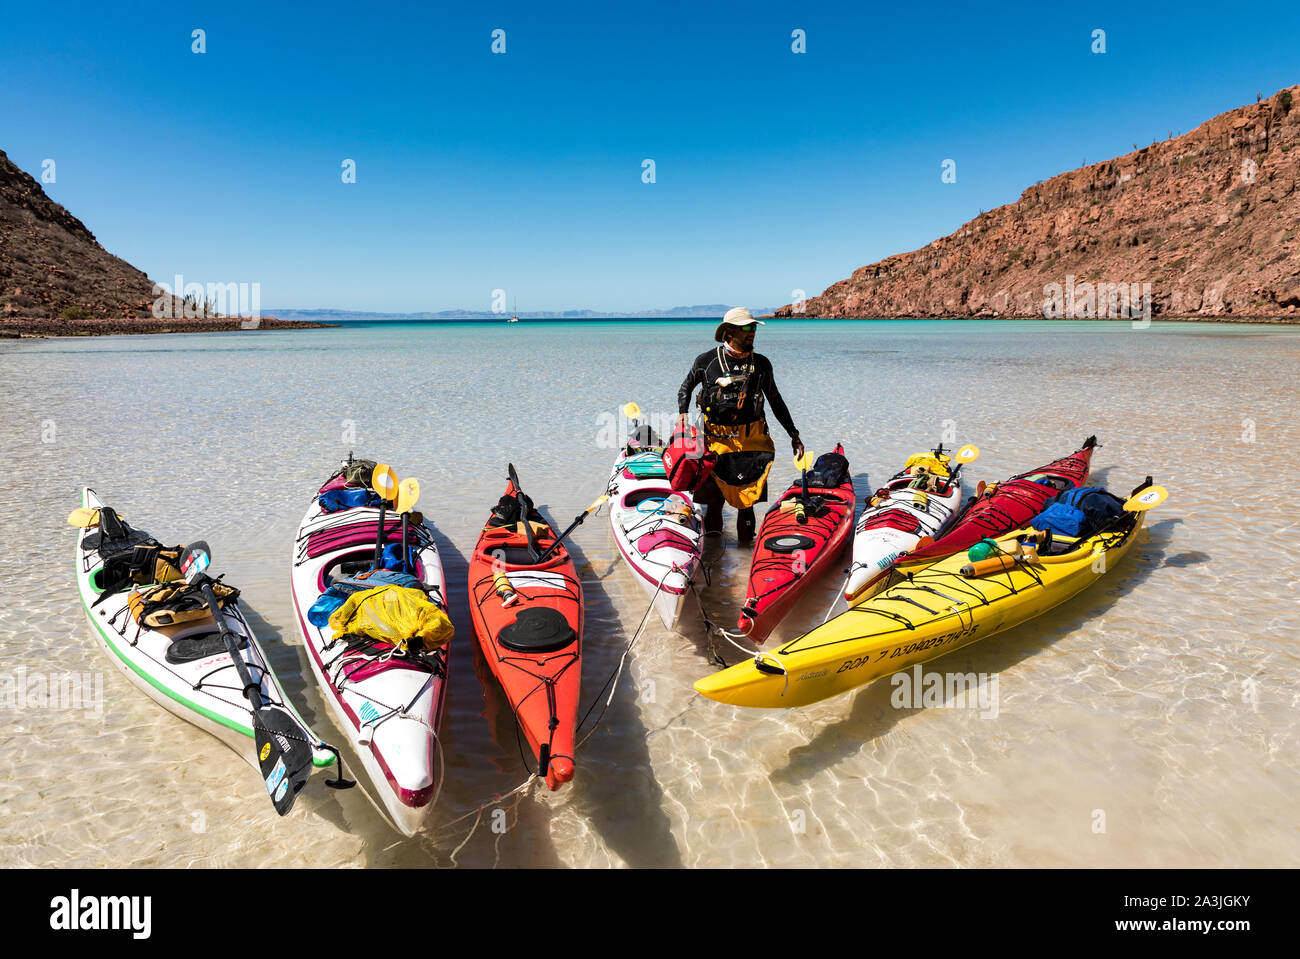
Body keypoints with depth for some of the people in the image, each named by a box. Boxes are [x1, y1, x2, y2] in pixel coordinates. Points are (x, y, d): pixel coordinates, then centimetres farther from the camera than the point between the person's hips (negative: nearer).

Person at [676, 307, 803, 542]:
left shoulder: (761, 364, 6)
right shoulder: (706, 361, 0)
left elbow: (776, 401, 17)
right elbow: (686, 387, 16)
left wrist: (793, 434, 18)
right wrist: (682, 414, -1)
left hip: (751, 439, 2)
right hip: (716, 439, -2)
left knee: (746, 501, 5)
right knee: (714, 500, 1)